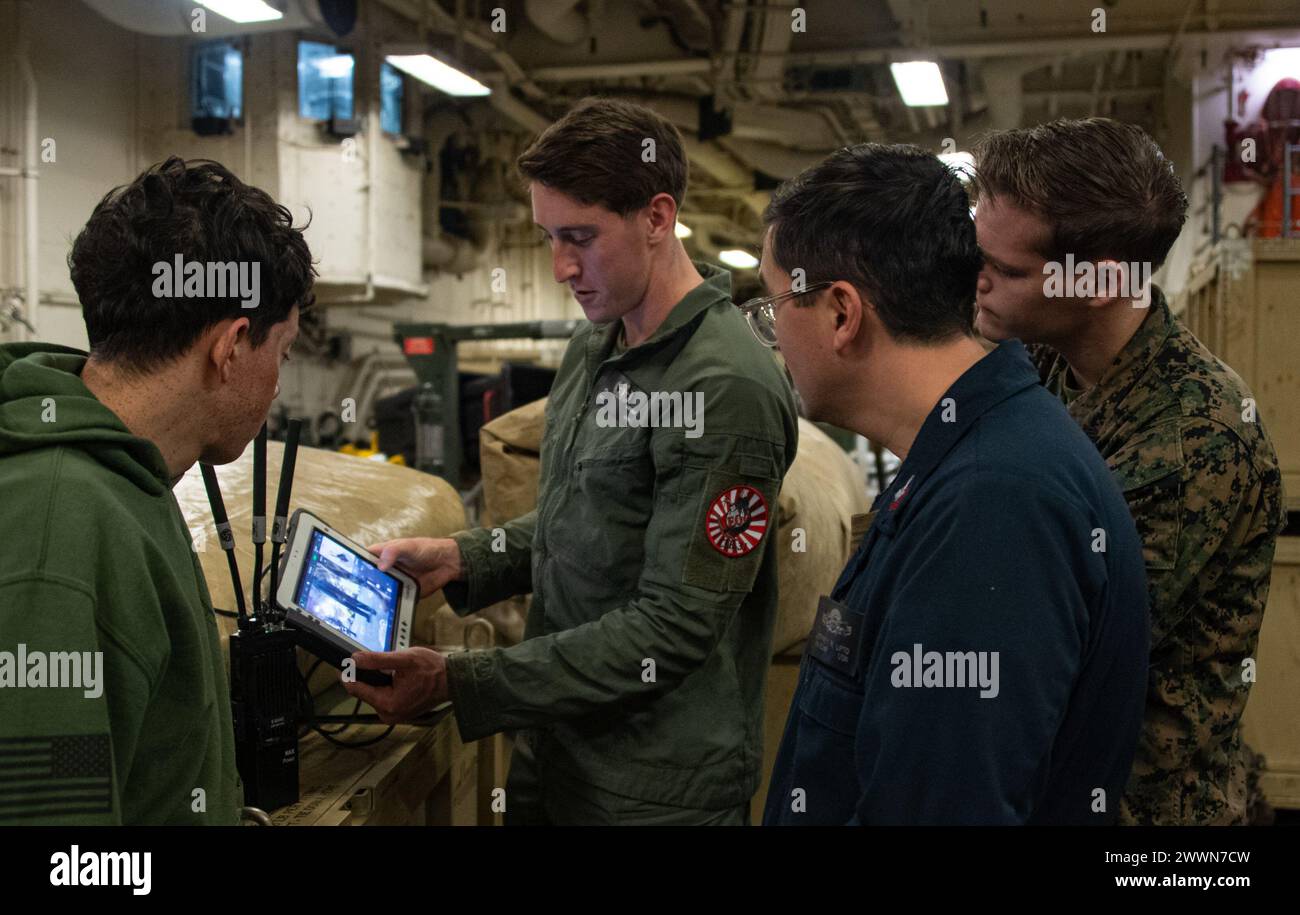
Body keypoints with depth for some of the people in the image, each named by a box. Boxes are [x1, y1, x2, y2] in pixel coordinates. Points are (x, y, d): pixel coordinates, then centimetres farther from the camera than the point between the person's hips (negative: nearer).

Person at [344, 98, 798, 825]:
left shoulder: (727, 389, -22)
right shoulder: (593, 348, 5)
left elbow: (675, 627, -23)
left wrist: (458, 683, -22)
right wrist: (460, 559, -1)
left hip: (658, 789, -7)